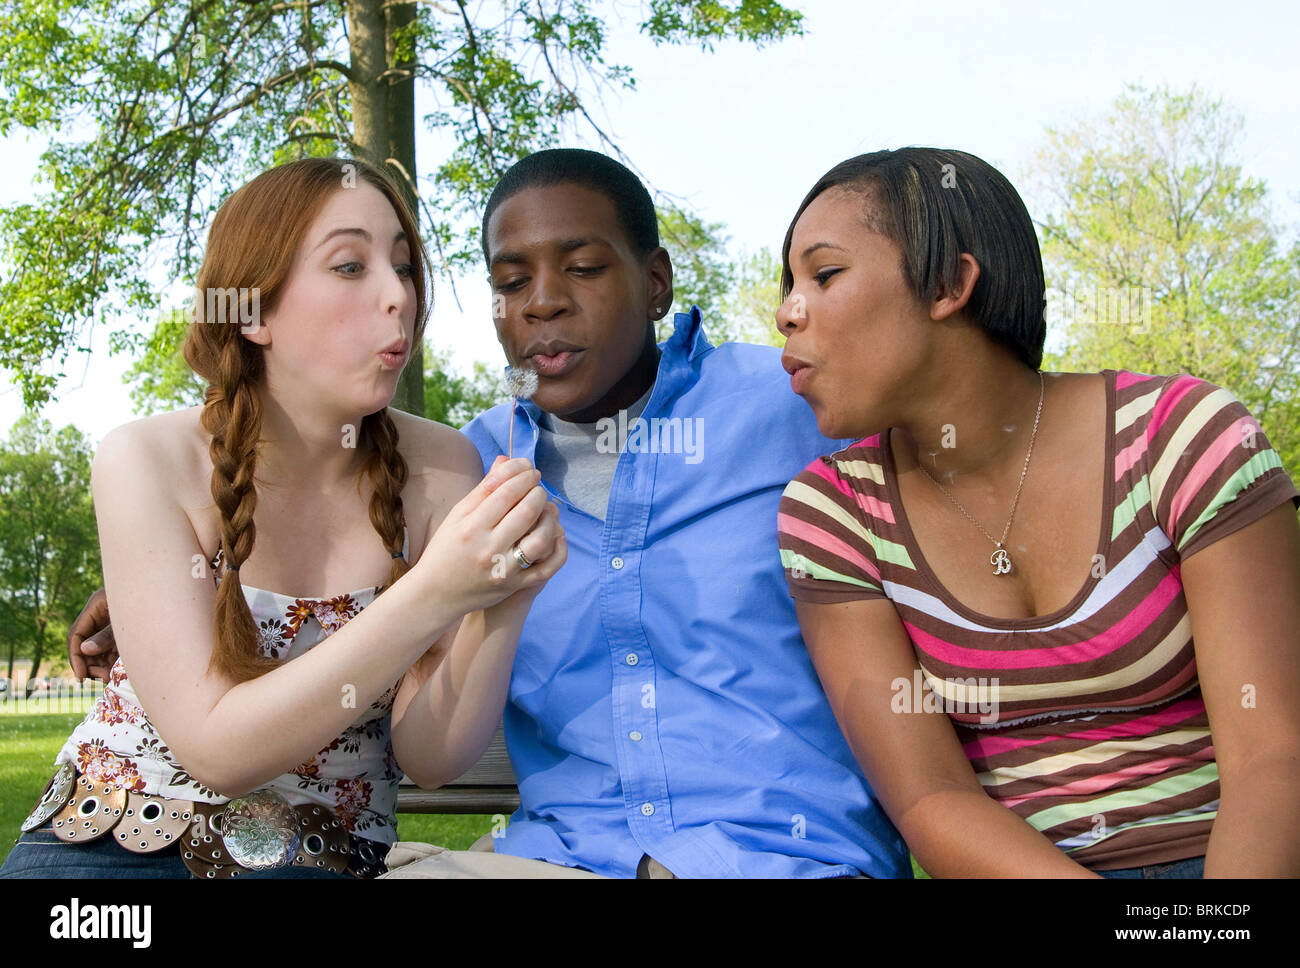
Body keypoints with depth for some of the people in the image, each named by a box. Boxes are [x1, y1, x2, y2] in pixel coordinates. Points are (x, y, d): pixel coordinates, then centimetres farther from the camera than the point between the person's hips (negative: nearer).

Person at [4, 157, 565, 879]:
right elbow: (215, 746, -19)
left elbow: (429, 755, -8)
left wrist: (503, 608, -27)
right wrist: (432, 595, -29)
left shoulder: (439, 471, -7)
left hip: (324, 858, 2)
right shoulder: (148, 462, -12)